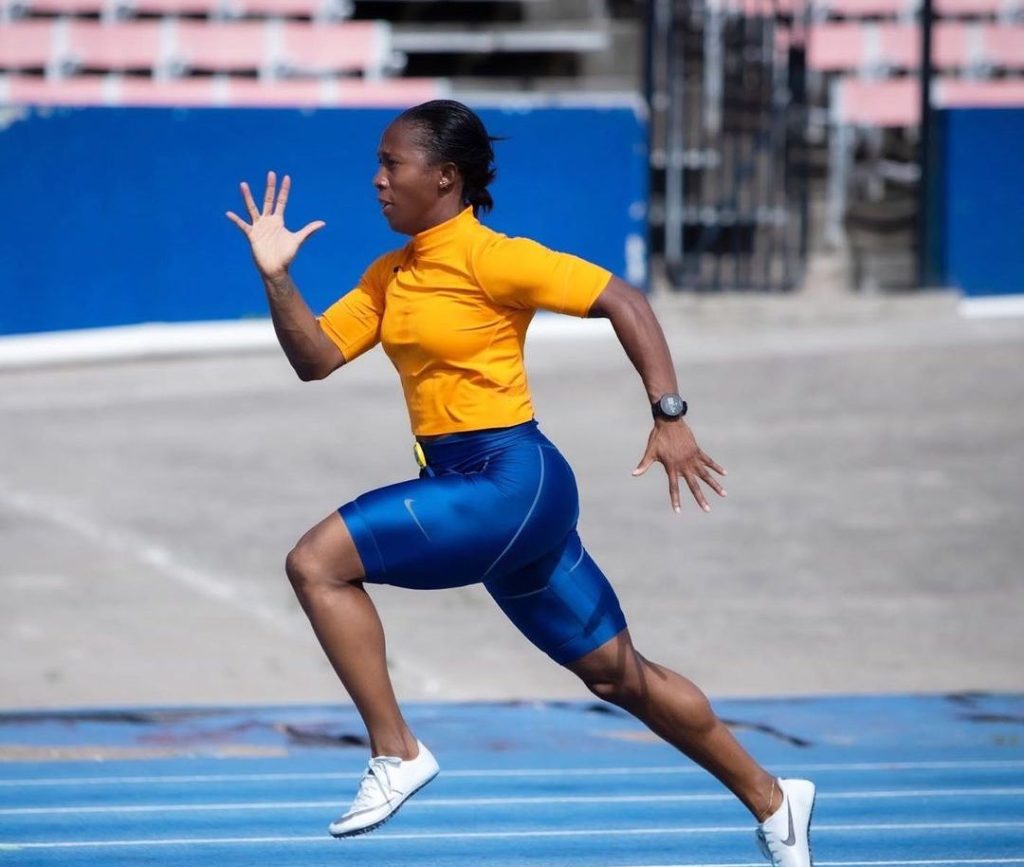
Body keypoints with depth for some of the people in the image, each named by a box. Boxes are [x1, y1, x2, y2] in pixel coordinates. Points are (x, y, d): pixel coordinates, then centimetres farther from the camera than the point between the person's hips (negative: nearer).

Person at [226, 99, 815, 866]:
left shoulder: (488, 258, -12)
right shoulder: (389, 276, 13)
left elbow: (623, 302, -15)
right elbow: (316, 359, 11)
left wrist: (670, 417, -21)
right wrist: (277, 277, -3)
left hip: (509, 484, -9)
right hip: (468, 486, 9)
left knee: (317, 562, -16)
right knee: (618, 674, 14)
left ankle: (396, 753, -10)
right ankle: (769, 798, 25)